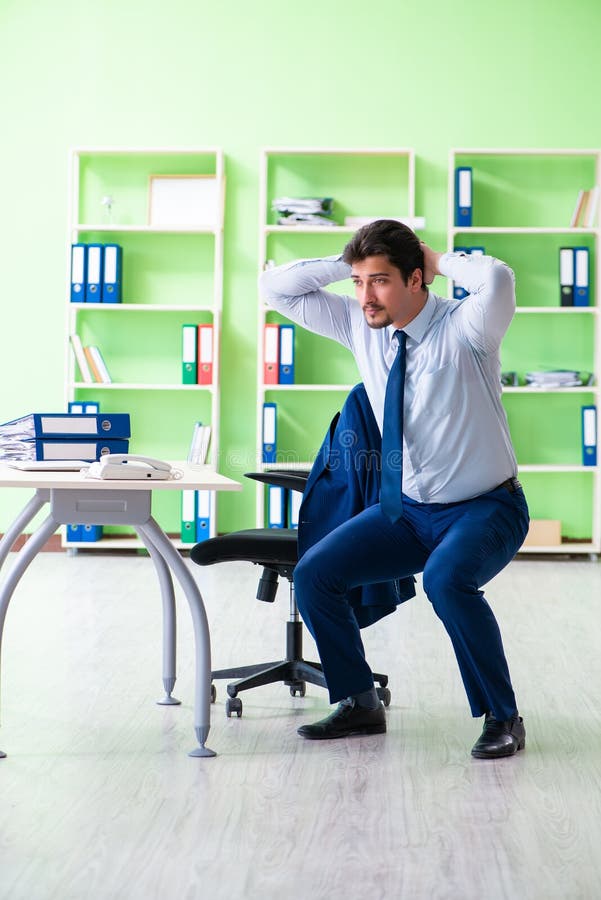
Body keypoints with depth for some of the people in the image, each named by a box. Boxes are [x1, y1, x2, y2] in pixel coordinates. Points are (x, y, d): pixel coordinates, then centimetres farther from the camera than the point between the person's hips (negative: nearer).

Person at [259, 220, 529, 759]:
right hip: (407, 509, 6)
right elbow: (276, 288, 3)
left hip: (486, 510, -6)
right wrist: (346, 264, -9)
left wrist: (438, 261, -24)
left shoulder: (462, 329, -19)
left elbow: (497, 279, -43)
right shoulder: (359, 326, -2)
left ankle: (502, 718, -14)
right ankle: (360, 705, 9)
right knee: (315, 574, -8)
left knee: (447, 580, -35)